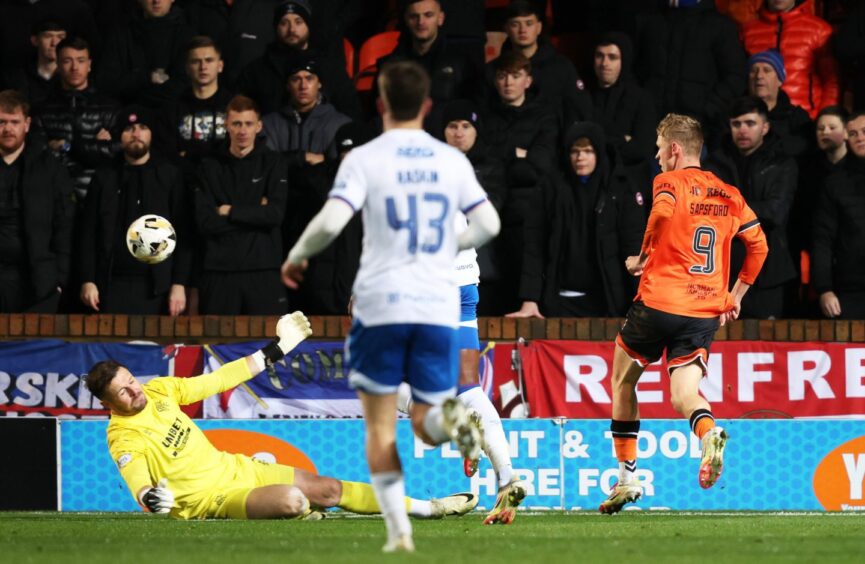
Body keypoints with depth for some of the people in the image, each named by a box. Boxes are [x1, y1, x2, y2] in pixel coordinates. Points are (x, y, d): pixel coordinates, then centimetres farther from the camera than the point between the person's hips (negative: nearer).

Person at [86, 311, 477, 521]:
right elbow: (139, 486, -26)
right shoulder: (124, 438, -19)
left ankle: (425, 506, 21)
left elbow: (215, 382, 8)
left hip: (233, 468, 7)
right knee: (291, 499, -31)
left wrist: (275, 352, 10)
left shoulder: (158, 391, 0)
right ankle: (301, 514, 6)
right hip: (210, 498, -7)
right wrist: (150, 498, -51)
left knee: (328, 489, 9)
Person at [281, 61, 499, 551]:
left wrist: (297, 256, 4)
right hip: (439, 307, 2)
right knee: (427, 423, 9)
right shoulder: (452, 160, 7)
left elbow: (330, 222, -15)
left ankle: (399, 529, -2)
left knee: (381, 426, 9)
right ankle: (449, 418, -27)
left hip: (381, 304, -2)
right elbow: (489, 224, 7)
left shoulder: (365, 159, -3)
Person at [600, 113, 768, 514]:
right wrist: (735, 296, 24)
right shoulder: (729, 194, 15)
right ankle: (709, 433, -39)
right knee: (683, 395, -2)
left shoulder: (670, 181, -2)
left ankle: (626, 477, 19)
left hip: (659, 301, -4)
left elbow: (663, 210, -24)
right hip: (705, 313, 4)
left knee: (623, 379, 18)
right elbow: (758, 244, 18)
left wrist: (643, 257, -11)